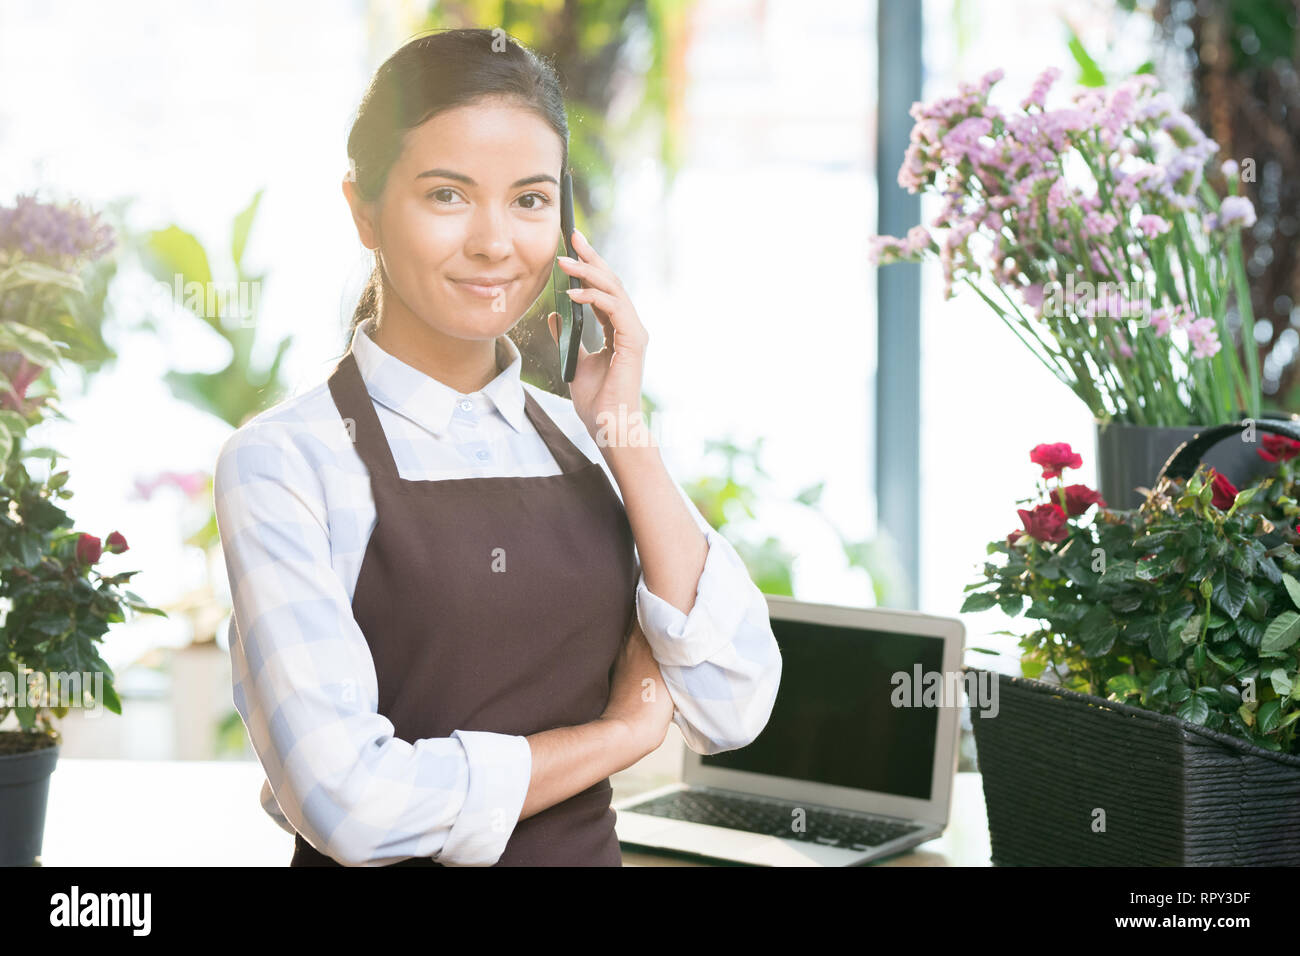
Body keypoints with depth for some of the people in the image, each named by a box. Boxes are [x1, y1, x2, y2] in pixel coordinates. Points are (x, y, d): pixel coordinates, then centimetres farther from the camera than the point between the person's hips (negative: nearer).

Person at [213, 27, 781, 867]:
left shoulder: (583, 442, -2)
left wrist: (627, 438, -15)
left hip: (588, 847, 4)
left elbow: (734, 713, -9)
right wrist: (621, 732, -12)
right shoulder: (286, 460, -16)